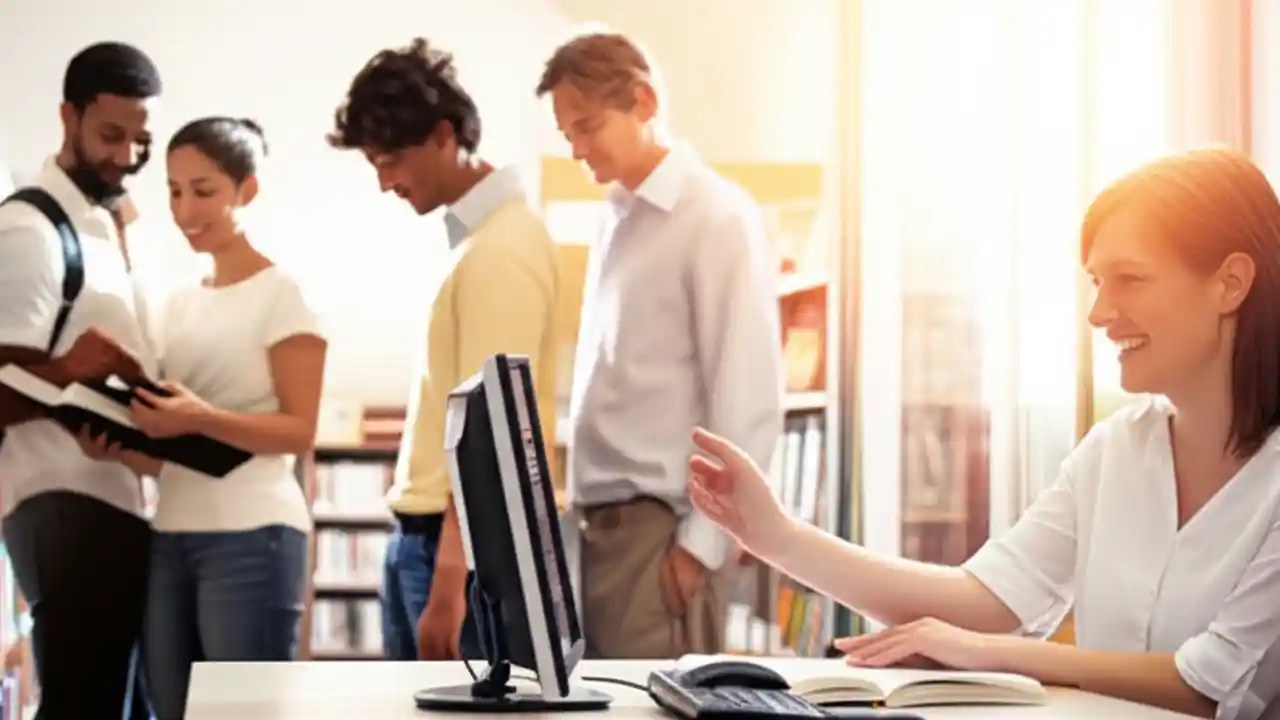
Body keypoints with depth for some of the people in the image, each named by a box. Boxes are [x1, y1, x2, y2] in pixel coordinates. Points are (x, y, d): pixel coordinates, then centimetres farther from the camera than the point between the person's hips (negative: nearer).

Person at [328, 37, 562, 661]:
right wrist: (421, 556, 16)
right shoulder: (473, 238, 13)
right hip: (419, 534, 10)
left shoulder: (501, 252, -15)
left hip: (466, 544, -10)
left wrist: (449, 583, -21)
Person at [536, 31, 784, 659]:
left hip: (658, 527, -8)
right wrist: (579, 512, 12)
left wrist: (702, 542, -15)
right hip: (600, 522, 8)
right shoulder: (619, 223, 16)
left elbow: (748, 402, -13)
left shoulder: (716, 219, -8)